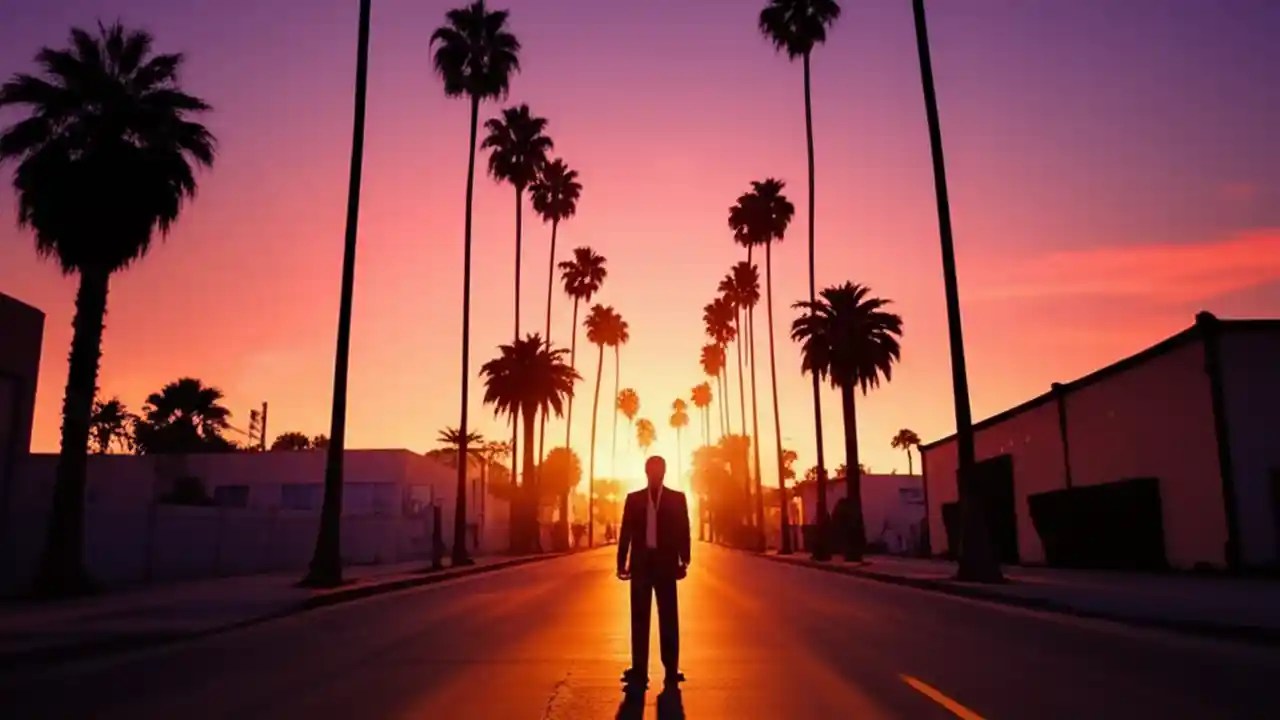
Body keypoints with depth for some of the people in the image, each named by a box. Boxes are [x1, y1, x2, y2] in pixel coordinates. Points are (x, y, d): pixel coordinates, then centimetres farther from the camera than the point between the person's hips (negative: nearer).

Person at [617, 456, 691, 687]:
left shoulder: (677, 498, 6)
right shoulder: (633, 499, 9)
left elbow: (683, 531, 3)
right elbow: (625, 532, 6)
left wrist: (684, 561, -7)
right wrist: (621, 563, 0)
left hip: (665, 563, -1)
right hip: (641, 563, 1)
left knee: (668, 618, 2)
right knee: (639, 618, 5)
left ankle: (671, 670, 8)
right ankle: (639, 670, 10)